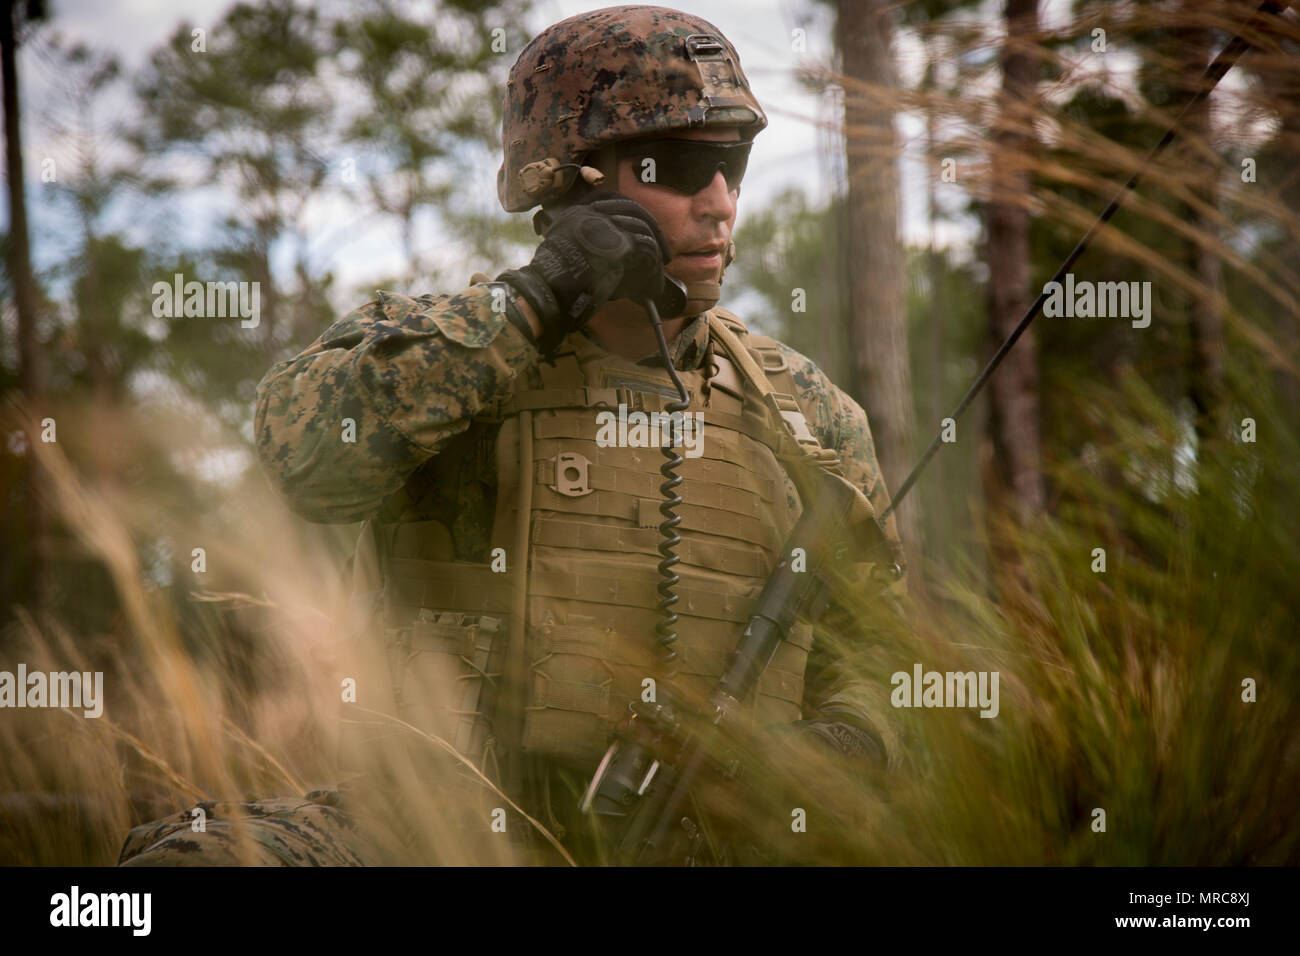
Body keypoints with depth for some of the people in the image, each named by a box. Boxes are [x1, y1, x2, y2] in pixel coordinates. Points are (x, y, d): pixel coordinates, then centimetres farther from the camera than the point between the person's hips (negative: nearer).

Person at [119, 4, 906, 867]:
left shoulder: (806, 413, 13)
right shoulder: (434, 345, 2)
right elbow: (307, 449, -20)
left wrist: (834, 749, -2)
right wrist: (534, 301, -18)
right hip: (444, 839, -5)